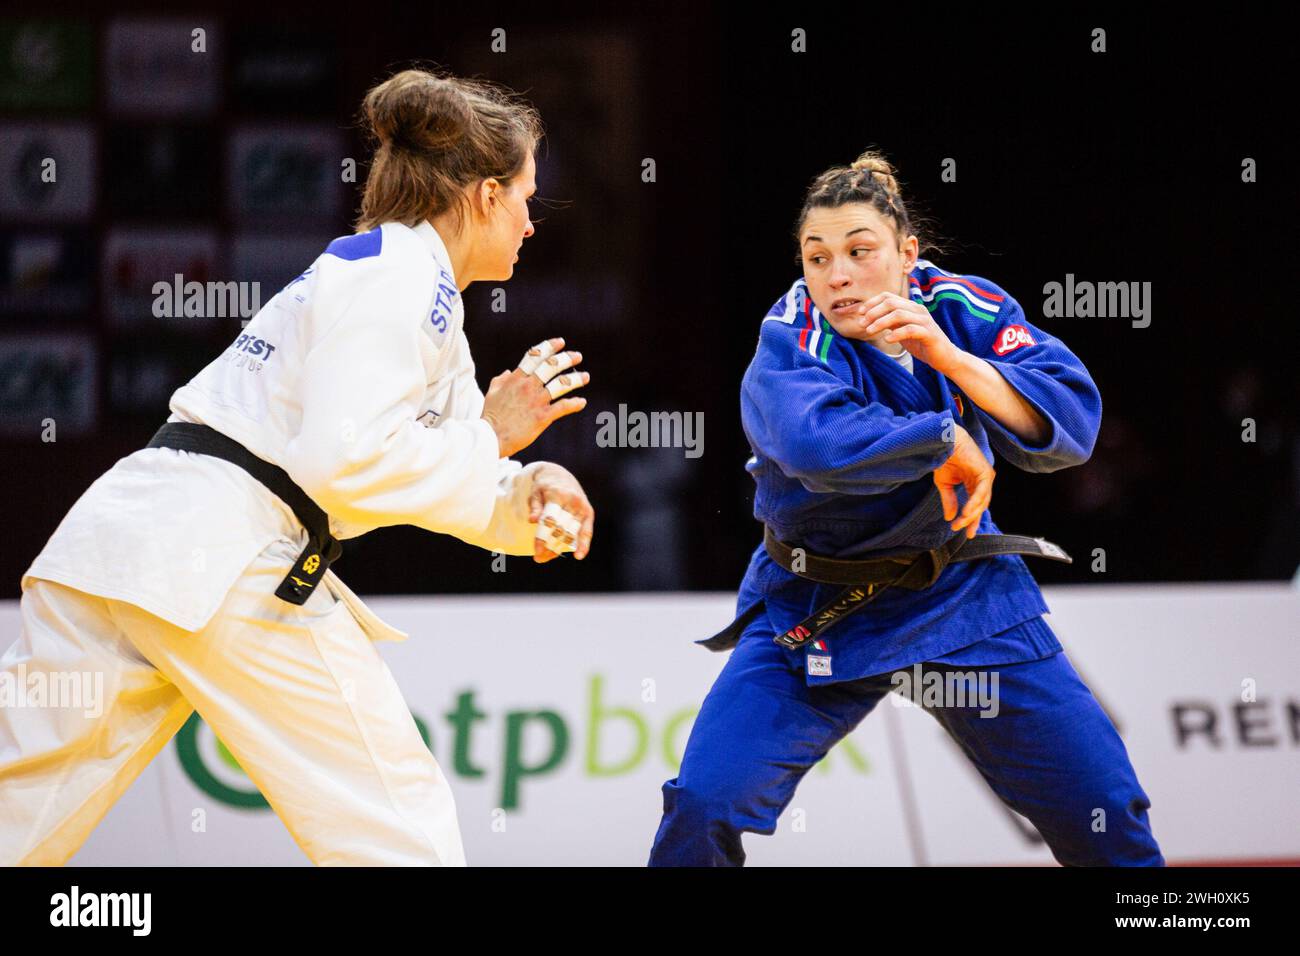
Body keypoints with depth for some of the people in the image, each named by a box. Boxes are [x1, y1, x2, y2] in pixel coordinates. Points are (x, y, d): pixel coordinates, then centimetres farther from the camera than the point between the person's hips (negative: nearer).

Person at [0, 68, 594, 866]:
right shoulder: (403, 276, -5)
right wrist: (488, 440, -5)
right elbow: (346, 462, -17)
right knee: (396, 827, 2)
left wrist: (528, 498, 6)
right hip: (228, 563, -10)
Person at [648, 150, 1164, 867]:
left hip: (960, 589, 3)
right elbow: (818, 441, -41)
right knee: (703, 806, -17)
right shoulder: (789, 343, -19)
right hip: (815, 610, -2)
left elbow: (1071, 425, -20)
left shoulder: (965, 309, -8)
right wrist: (946, 439, -30)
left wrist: (946, 355, -30)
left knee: (1102, 809, 1)